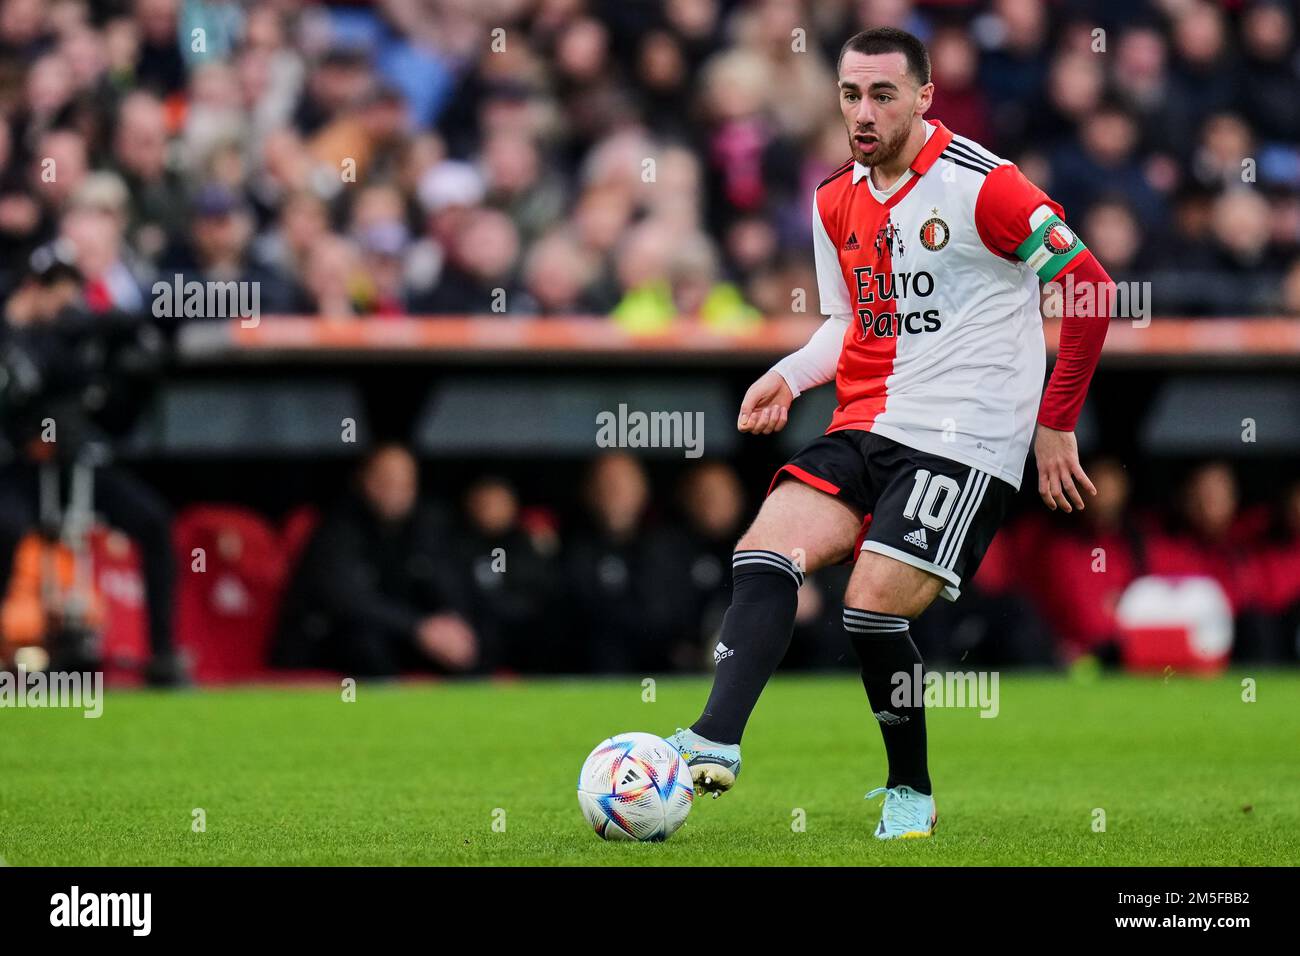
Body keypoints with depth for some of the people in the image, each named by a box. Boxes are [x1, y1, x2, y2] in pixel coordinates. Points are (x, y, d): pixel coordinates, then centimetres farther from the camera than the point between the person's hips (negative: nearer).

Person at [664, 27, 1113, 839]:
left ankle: (912, 792, 6)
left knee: (875, 603, -14)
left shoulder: (981, 186, -11)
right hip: (866, 426, 7)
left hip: (965, 438, -7)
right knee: (766, 550, -15)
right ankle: (717, 744, -25)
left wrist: (1057, 426, -4)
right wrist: (790, 376, 5)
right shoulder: (836, 201, 11)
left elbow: (1091, 287, -7)